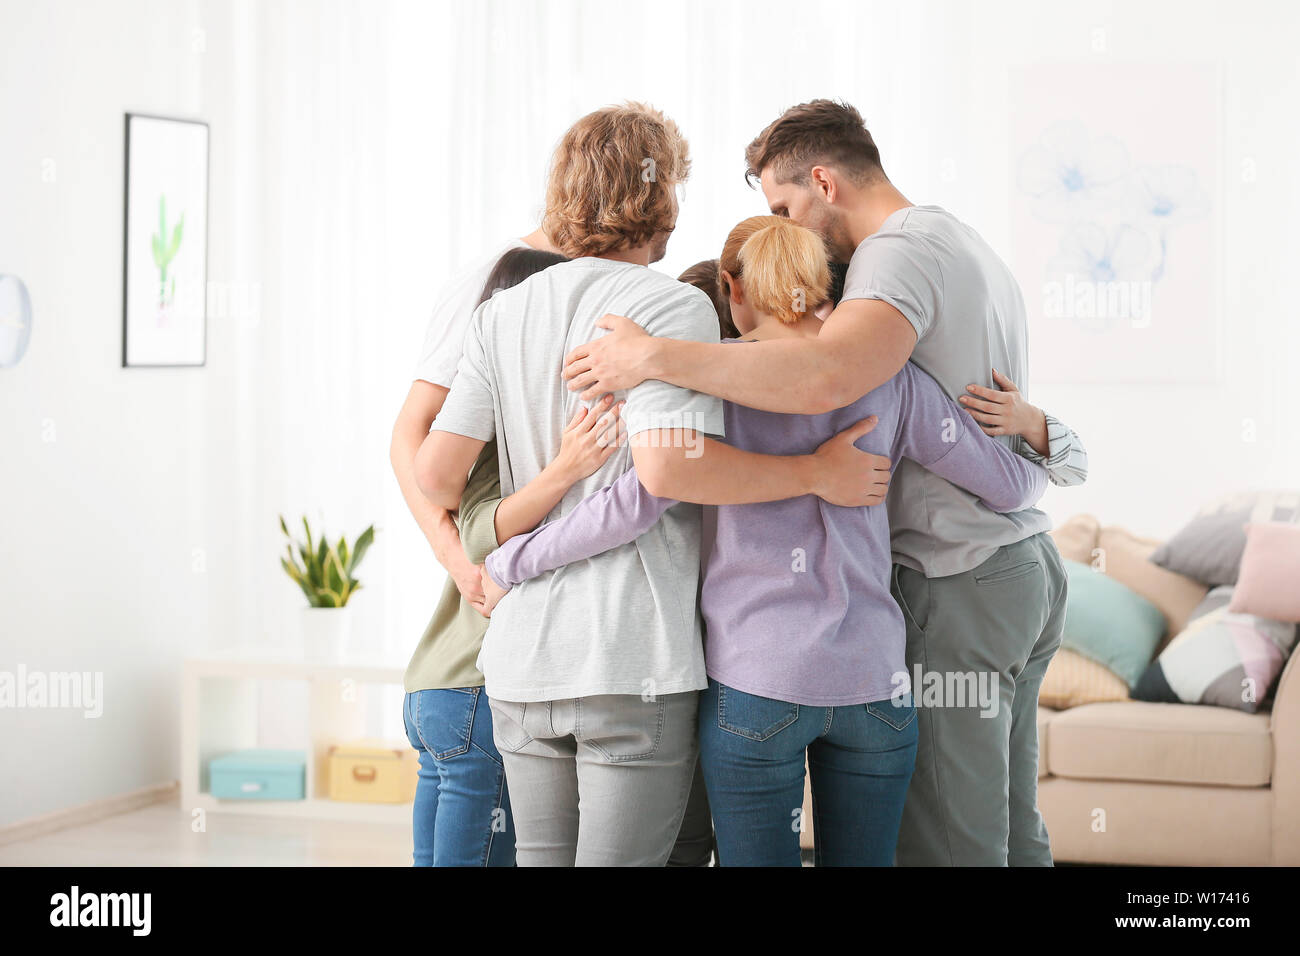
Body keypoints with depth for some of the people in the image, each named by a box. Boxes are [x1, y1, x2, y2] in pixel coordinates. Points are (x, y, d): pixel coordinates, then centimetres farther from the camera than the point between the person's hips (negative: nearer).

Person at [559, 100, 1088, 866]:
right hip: (1029, 569, 10)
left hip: (956, 584, -10)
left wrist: (653, 356, -30)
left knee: (945, 844, -5)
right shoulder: (972, 250, 20)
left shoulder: (901, 252, -14)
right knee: (1009, 835, 13)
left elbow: (826, 376, -35)